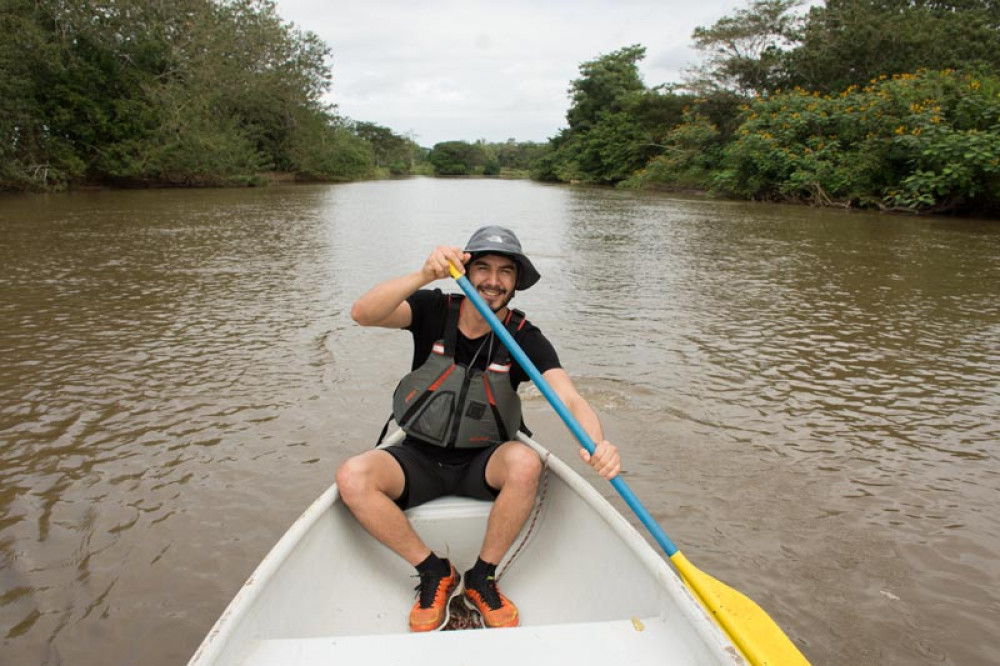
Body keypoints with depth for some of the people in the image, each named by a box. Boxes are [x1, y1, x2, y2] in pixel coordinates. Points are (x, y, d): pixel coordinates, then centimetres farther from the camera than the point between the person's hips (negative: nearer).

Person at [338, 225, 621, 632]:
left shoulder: (525, 338, -9)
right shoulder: (434, 310, -8)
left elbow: (570, 399, -22)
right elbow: (362, 314, -24)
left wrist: (597, 444, -44)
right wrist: (424, 275, -40)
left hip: (483, 462, -1)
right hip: (419, 458, 1)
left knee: (525, 463, -33)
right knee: (352, 477, -26)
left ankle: (481, 578, -8)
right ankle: (434, 573, -4)